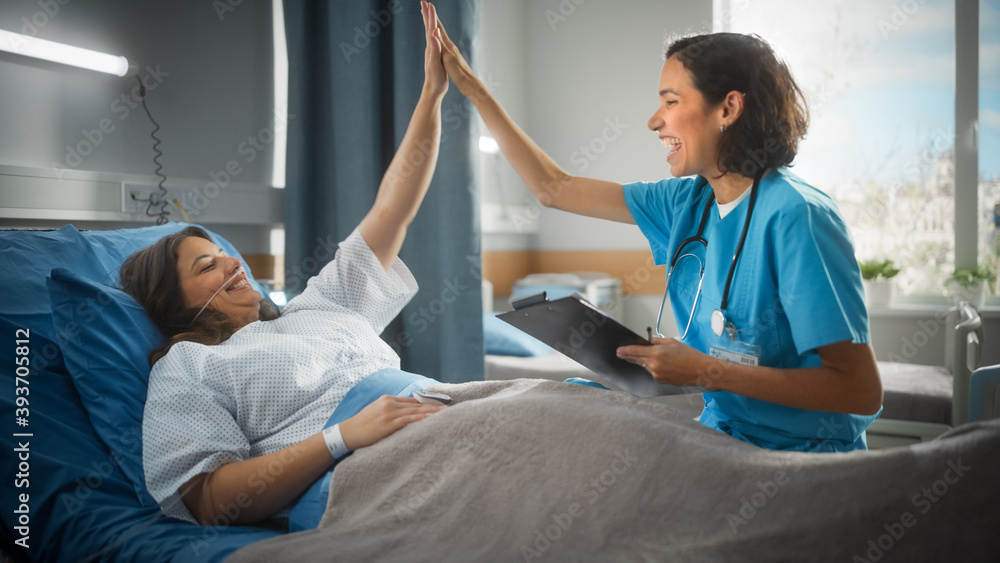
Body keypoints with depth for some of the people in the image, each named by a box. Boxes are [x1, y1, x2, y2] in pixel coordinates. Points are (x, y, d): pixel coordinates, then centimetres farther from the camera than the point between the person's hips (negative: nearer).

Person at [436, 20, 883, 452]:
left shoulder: (793, 217, -19)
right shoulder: (687, 202, 3)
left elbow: (862, 392, -20)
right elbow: (553, 188, 13)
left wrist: (706, 372, -24)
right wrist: (469, 85, 16)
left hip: (801, 459, -6)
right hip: (722, 436, 6)